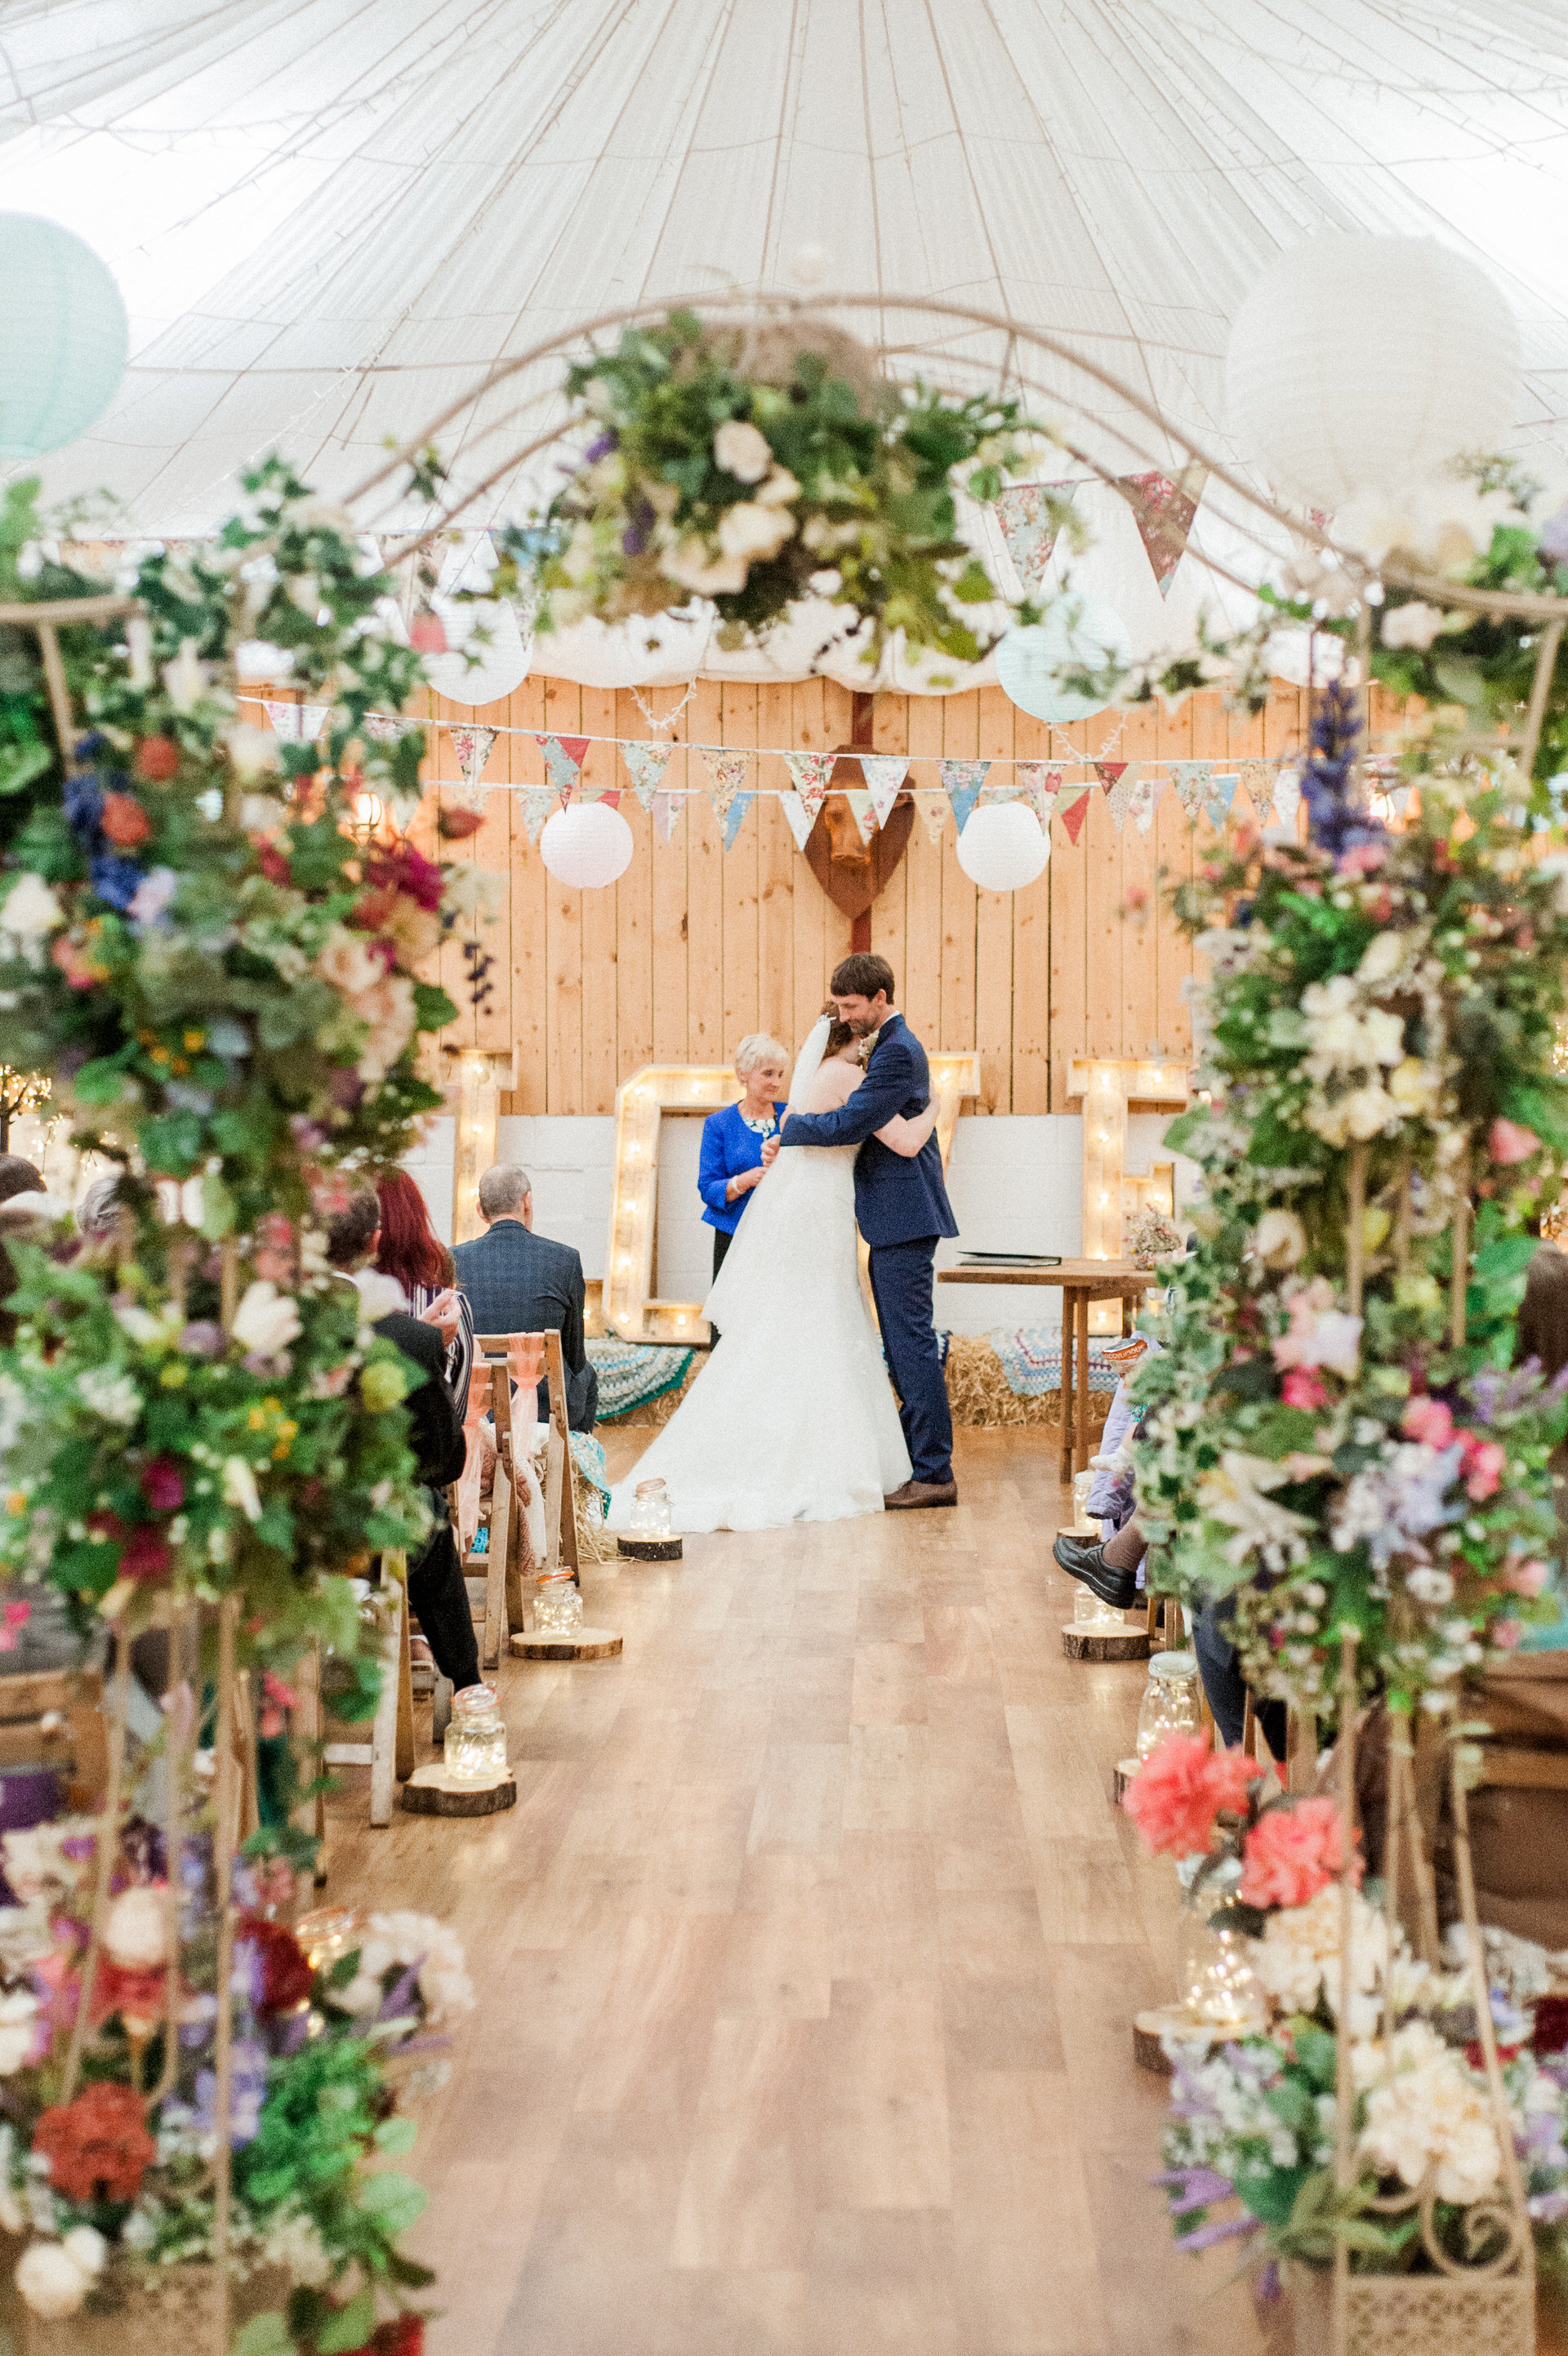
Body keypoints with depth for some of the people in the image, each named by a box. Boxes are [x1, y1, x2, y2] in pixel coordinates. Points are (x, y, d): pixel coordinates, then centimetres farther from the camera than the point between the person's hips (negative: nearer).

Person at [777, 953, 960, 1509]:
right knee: (901, 1343, 14)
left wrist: (792, 1127, -5)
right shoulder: (890, 1046, 18)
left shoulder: (897, 1052, -16)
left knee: (911, 1340, -9)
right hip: (895, 1219, 11)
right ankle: (918, 1457, 20)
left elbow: (848, 1125, -21)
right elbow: (865, 1125, 23)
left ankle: (934, 1473, -6)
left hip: (904, 1217, -11)